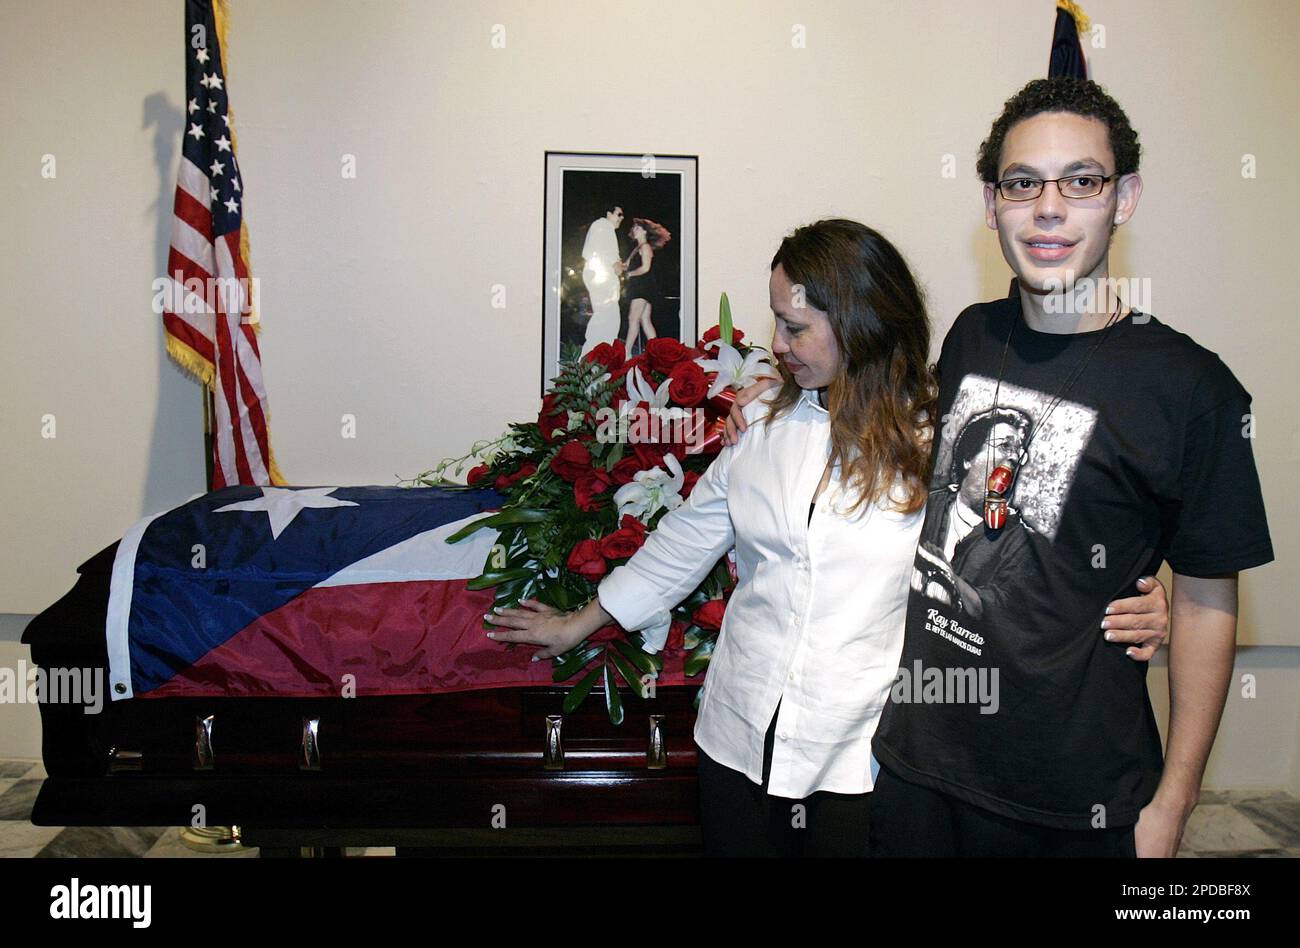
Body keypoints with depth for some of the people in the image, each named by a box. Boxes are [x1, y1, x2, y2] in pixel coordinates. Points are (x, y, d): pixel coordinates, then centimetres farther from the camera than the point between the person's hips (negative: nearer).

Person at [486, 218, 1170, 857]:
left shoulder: (939, 445, -9)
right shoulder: (764, 424, 3)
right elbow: (686, 538, 11)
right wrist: (578, 626, 18)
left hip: (866, 761, -3)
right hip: (741, 743, 4)